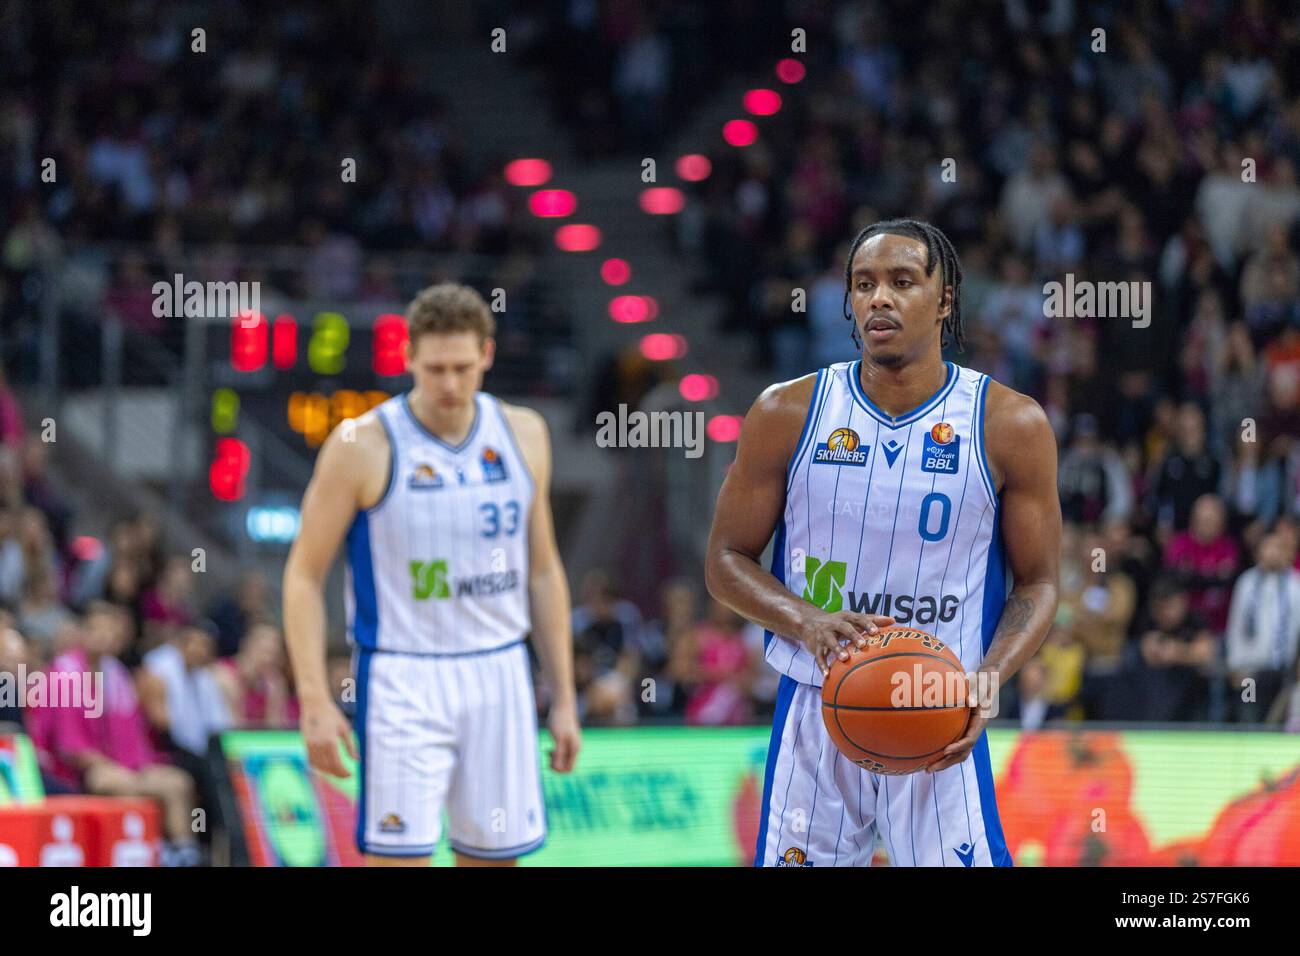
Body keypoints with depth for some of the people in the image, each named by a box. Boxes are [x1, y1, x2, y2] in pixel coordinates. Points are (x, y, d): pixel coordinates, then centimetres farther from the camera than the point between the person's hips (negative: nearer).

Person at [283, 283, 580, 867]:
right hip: (402, 682, -5)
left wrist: (564, 696, 12)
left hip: (499, 678, 5)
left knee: (494, 857, 8)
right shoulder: (364, 446, -9)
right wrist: (314, 699, -13)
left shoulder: (523, 435, 5)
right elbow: (304, 574, -5)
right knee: (397, 859, -11)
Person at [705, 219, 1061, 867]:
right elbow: (726, 561, 3)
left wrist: (984, 685, -16)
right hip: (815, 718, 1)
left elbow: (1036, 584, 2)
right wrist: (806, 621, -17)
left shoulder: (1010, 426, -4)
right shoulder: (787, 414, -2)